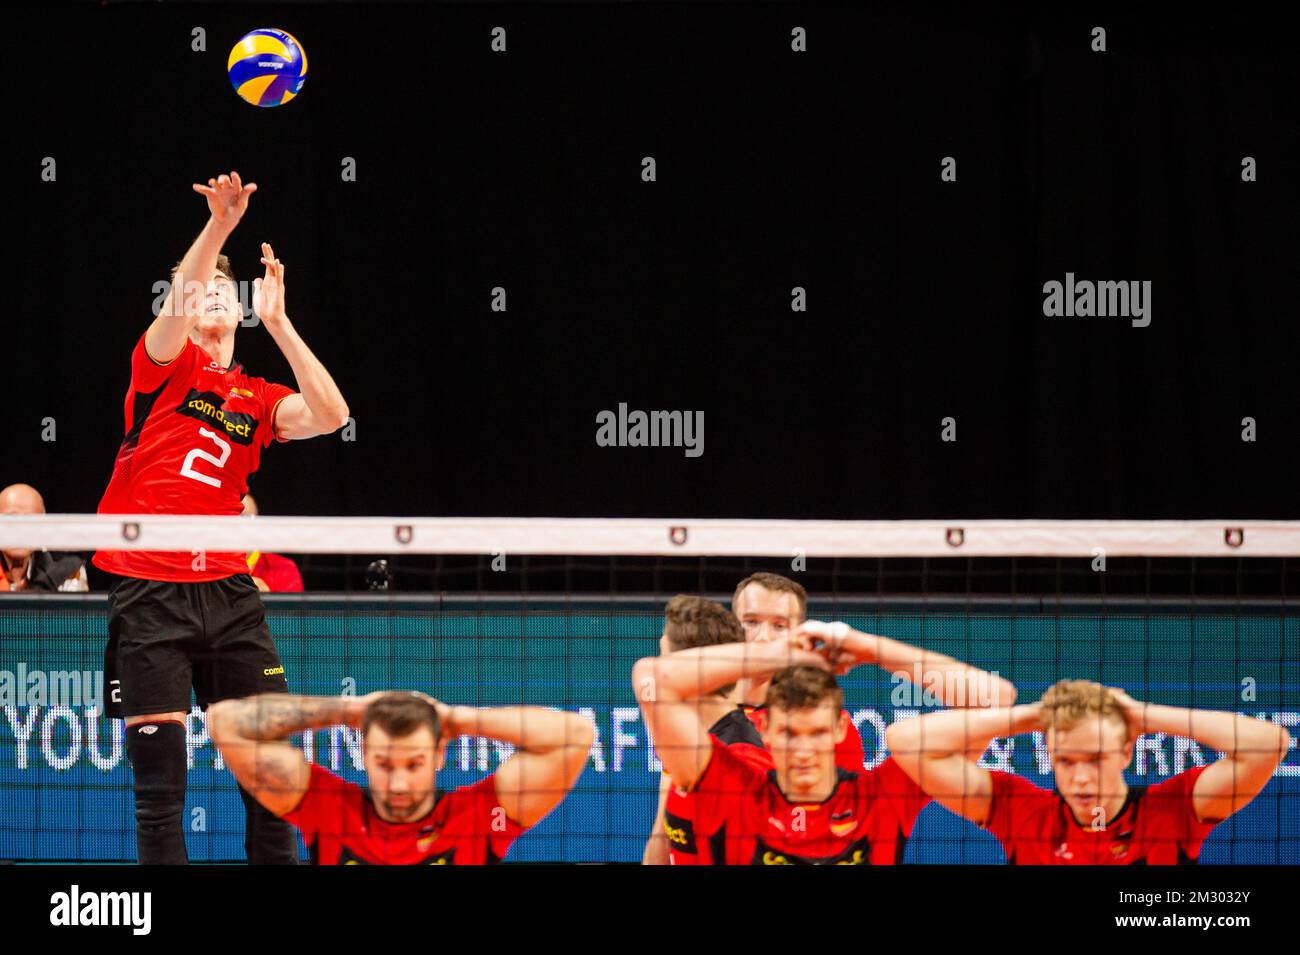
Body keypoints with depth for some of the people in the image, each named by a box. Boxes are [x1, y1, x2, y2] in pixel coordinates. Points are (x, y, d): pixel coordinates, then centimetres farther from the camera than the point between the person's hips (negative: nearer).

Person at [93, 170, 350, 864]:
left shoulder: (259, 399, 14)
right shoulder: (166, 364, 5)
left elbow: (329, 415, -5)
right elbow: (177, 297, -16)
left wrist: (276, 319, -7)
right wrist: (219, 225, -31)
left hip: (228, 593, 4)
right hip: (147, 592, -4)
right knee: (160, 783, -4)